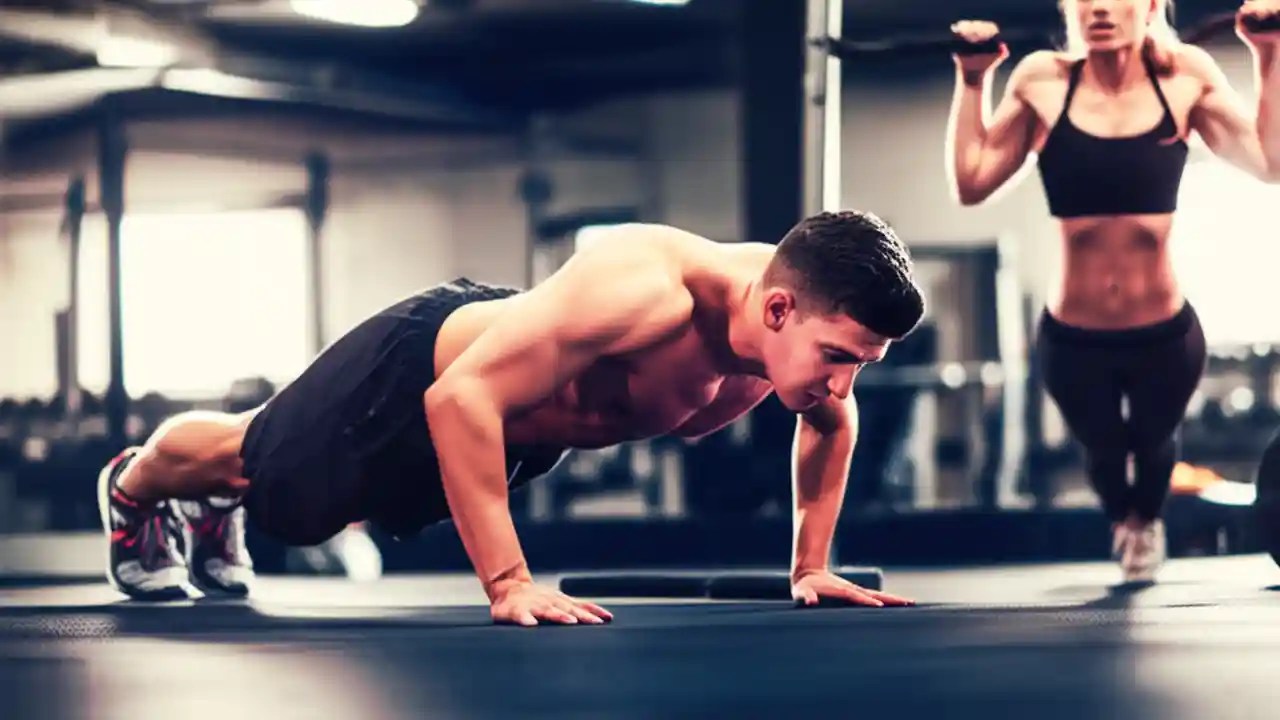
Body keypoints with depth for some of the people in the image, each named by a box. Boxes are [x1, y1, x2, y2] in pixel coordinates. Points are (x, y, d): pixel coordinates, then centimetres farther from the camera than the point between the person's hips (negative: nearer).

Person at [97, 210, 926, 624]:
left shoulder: (804, 322, -27)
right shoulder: (641, 291, -49)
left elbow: (831, 420, 0)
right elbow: (461, 398, -47)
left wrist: (811, 565, -5)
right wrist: (508, 582, -46)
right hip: (421, 370, -6)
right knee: (252, 464, 24)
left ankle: (216, 512, 66)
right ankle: (130, 493, 56)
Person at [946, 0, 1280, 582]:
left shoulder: (1184, 78, -9)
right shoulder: (1042, 82, -9)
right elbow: (971, 182, -6)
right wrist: (973, 80, -8)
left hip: (1164, 334, 0)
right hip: (1072, 337, 0)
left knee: (1154, 441, 30)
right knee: (1102, 451, 27)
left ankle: (1147, 520, 65)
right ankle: (1122, 521, 64)